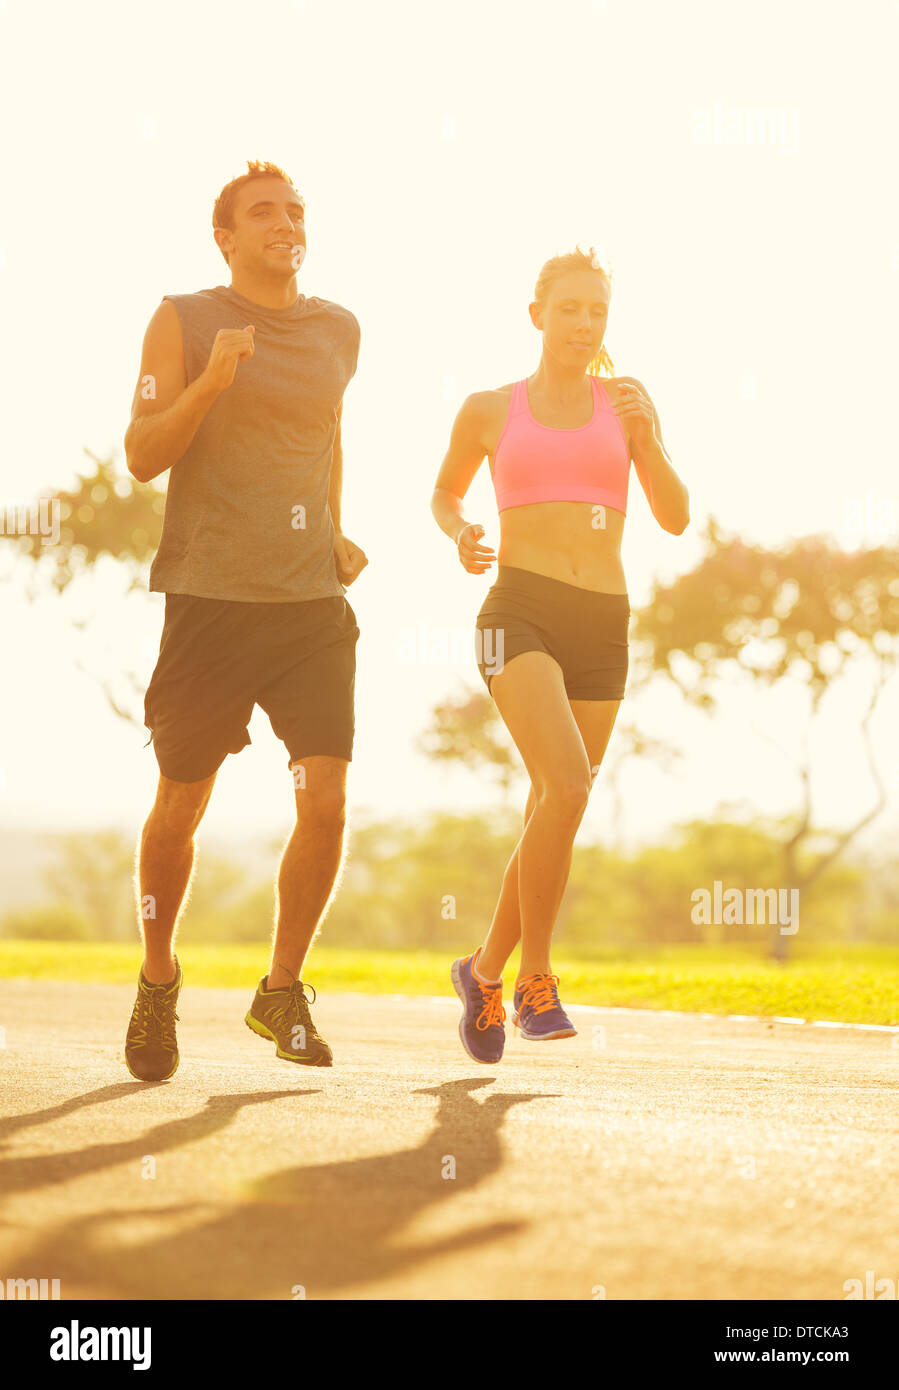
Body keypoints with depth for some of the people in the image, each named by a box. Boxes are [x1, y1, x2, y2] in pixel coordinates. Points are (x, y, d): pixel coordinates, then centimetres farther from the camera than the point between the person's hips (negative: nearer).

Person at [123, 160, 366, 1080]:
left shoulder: (338, 331, 13)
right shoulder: (183, 323, 0)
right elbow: (142, 456, -7)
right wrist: (210, 382, -22)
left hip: (313, 600, 3)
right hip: (212, 597, -3)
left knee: (326, 804, -9)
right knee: (179, 806, 5)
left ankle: (282, 990, 11)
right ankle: (157, 980, 29)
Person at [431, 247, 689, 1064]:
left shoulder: (626, 399, 12)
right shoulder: (490, 409, 9)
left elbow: (675, 517, 7)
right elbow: (445, 491, 25)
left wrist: (643, 438, -10)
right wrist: (460, 535, 3)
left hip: (601, 629, 3)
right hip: (518, 614, -3)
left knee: (552, 826, 5)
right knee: (567, 787, -25)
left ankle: (487, 967, 28)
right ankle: (535, 980, -12)